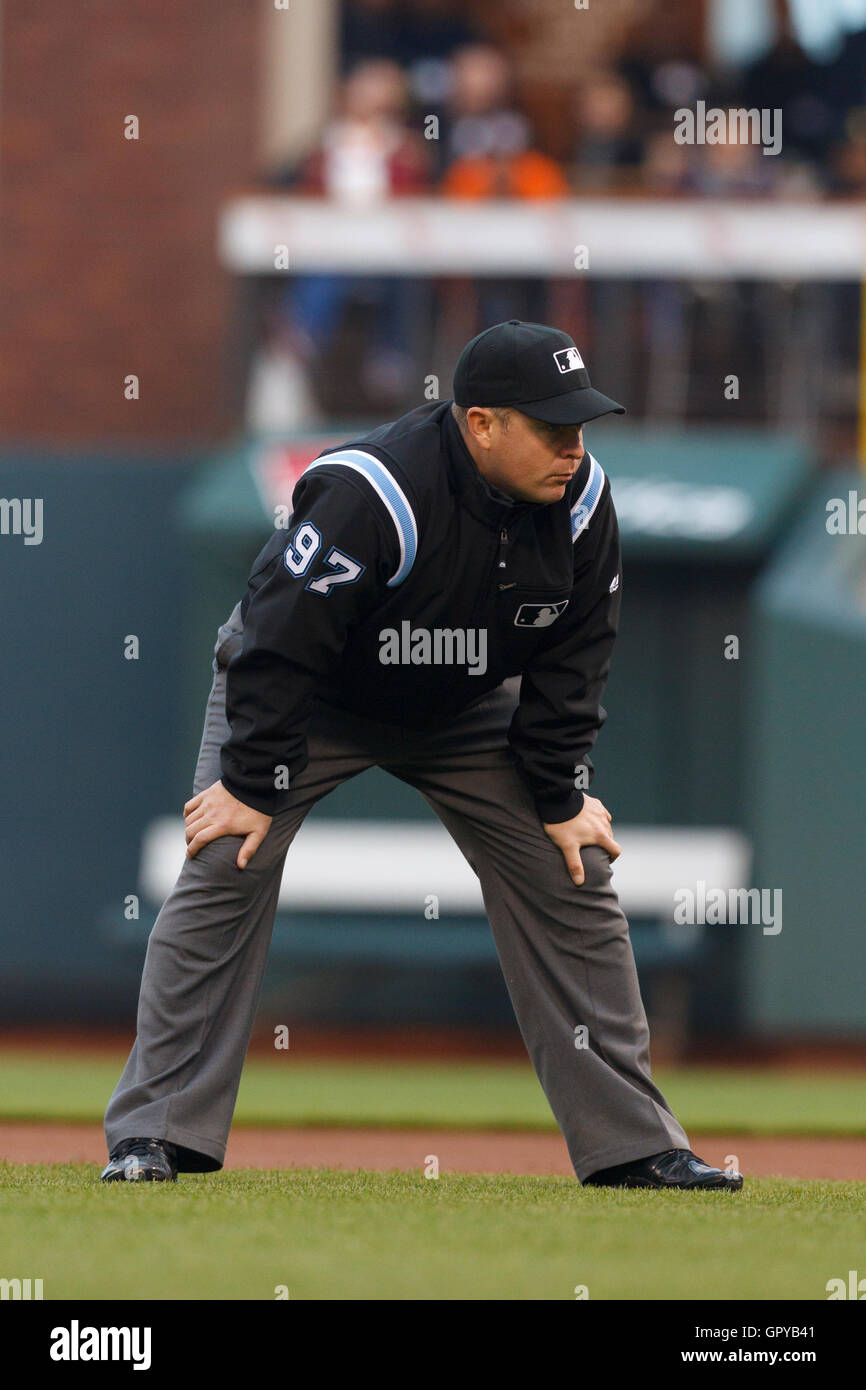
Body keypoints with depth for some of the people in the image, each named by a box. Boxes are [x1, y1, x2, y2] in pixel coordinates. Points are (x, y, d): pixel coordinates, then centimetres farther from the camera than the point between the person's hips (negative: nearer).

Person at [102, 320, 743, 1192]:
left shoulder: (581, 502, -19)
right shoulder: (368, 494, -37)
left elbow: (571, 661, -6)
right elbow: (279, 645, -30)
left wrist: (560, 798, -5)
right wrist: (252, 784, -27)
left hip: (463, 710, 5)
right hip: (307, 693, -5)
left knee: (572, 878, -2)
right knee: (226, 869, -18)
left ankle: (630, 1144, 6)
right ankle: (156, 1136, -13)